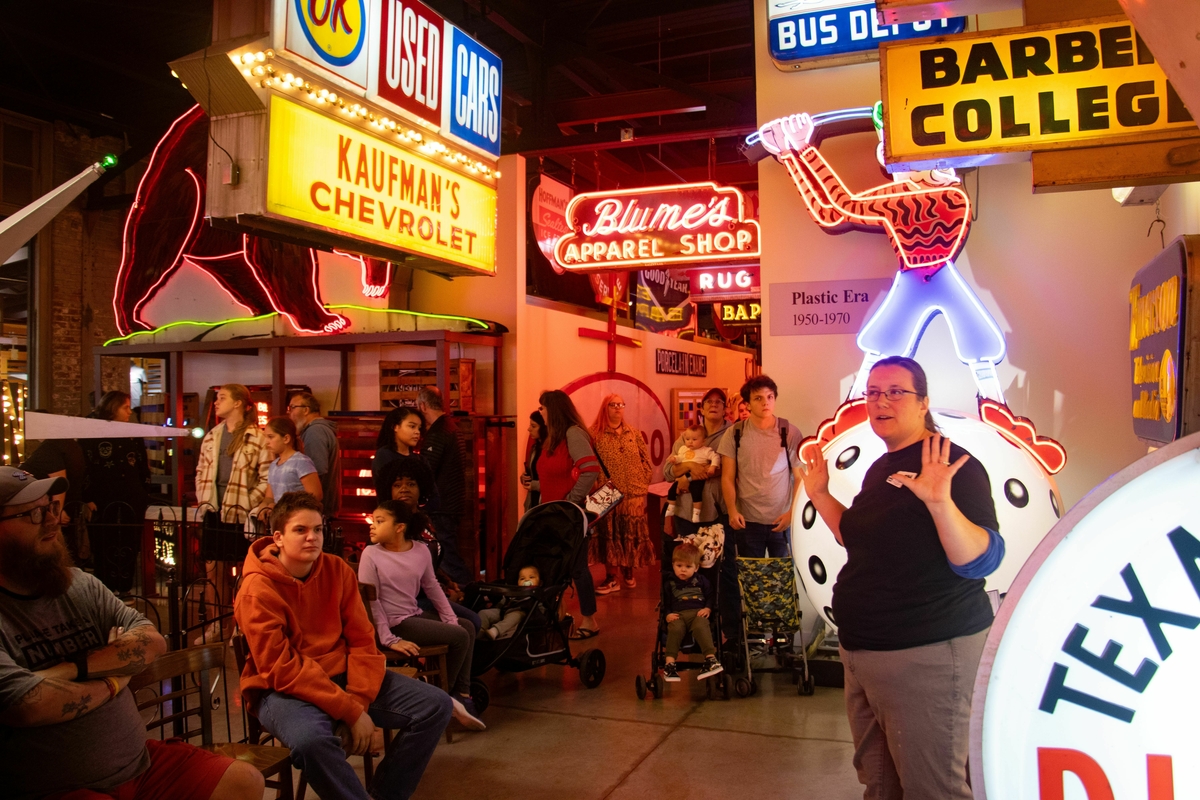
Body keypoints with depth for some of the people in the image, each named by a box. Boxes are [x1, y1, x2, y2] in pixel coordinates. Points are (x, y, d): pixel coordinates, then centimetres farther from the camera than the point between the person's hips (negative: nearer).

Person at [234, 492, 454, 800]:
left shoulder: (338, 570, 1)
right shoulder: (257, 589, -16)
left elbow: (362, 641, 1)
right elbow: (282, 669, -21)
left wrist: (359, 702, -15)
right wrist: (350, 711, -23)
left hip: (341, 676, 6)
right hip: (284, 689, -6)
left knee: (436, 704, -5)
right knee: (311, 738, -40)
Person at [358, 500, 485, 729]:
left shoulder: (421, 550, 0)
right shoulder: (371, 555, -13)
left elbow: (432, 587, 11)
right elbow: (371, 601, -14)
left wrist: (451, 620, 6)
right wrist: (389, 640, -20)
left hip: (415, 615, 7)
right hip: (394, 622, -7)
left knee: (467, 626, 8)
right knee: (459, 637, -14)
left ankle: (461, 694, 10)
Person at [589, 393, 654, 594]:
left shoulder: (634, 433, 10)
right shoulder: (595, 434, -2)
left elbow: (645, 459, 13)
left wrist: (643, 481, 5)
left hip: (634, 494, 3)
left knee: (632, 534, 8)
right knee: (609, 535, 0)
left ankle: (628, 572, 26)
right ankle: (611, 578, 8)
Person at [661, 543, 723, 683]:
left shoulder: (701, 580, 17)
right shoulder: (670, 583, 18)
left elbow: (710, 596, 16)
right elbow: (665, 603, 17)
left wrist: (708, 609, -3)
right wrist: (667, 614, -2)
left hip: (698, 613, -1)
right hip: (677, 615, 1)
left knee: (701, 627, -37)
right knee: (675, 629, -35)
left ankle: (711, 659, -43)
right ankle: (669, 663, -37)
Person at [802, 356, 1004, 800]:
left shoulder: (953, 464, -15)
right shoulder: (881, 468, 11)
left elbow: (981, 562, -24)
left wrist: (941, 502, -38)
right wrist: (819, 495, 13)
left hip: (927, 655, -9)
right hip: (863, 651, 9)